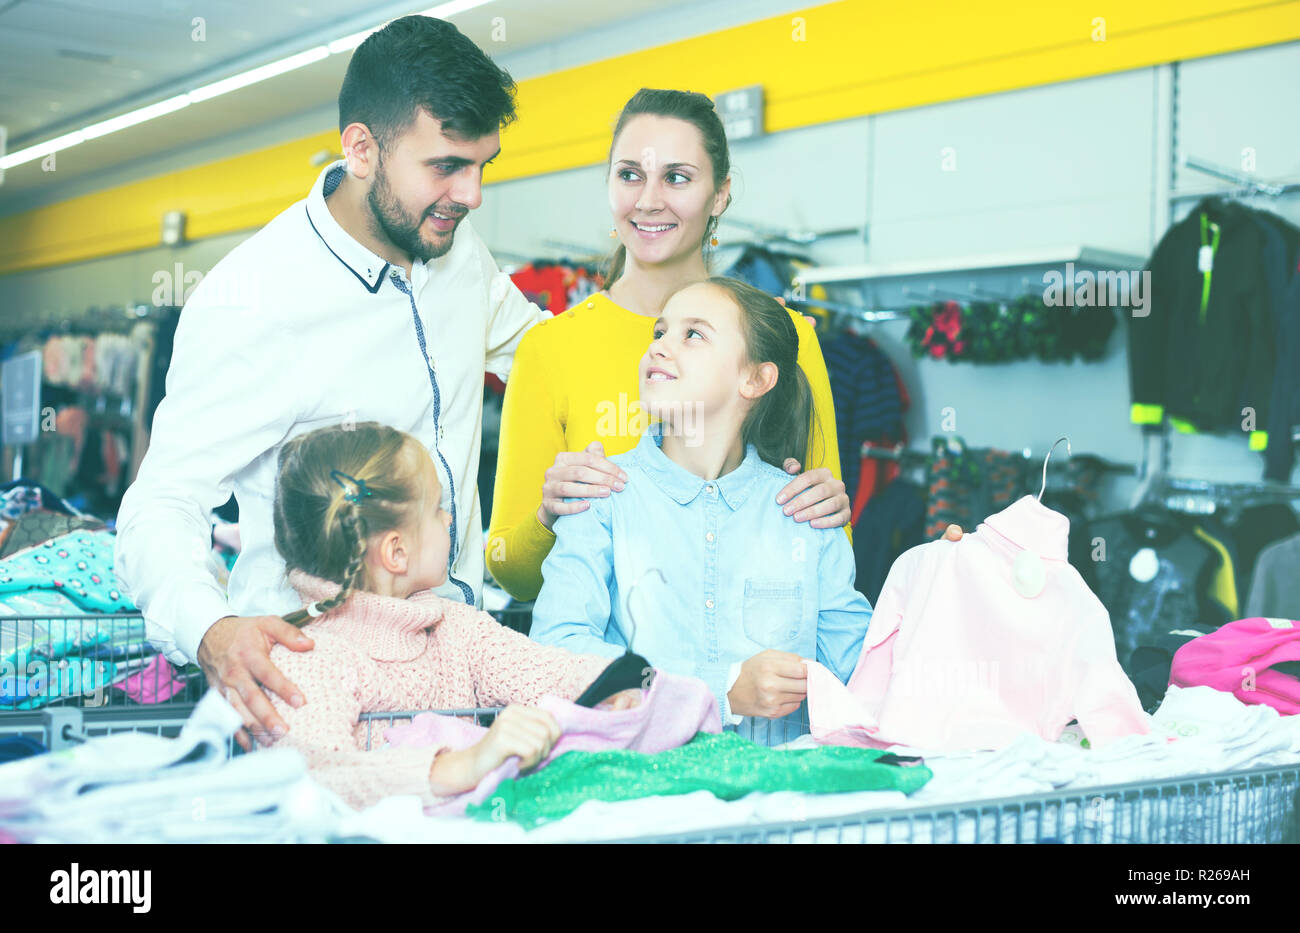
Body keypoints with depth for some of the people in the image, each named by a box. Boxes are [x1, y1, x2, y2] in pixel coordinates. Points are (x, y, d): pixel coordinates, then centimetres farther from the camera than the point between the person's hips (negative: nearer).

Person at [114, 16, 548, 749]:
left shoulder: (456, 244, 5)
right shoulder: (247, 305, -17)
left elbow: (522, 338, 28)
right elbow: (162, 505, -17)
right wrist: (212, 632, -36)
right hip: (309, 669, -6)